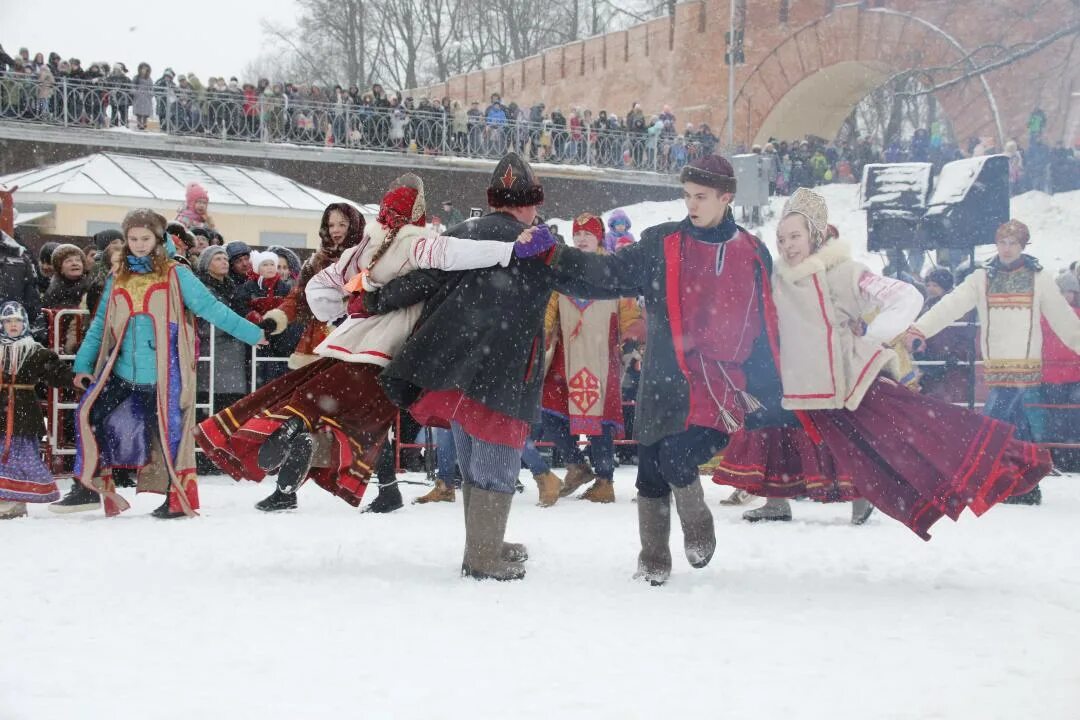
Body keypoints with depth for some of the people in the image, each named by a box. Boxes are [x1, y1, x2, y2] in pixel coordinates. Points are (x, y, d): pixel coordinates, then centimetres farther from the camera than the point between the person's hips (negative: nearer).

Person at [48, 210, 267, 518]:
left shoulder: (176, 275, 0)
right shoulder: (118, 279, 14)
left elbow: (210, 307, -4)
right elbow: (100, 324, 18)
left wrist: (252, 333, -9)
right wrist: (83, 364, 12)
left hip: (164, 373, -5)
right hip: (121, 370, 5)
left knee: (168, 428, -3)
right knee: (88, 414, 2)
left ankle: (178, 498, 9)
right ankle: (88, 488, 12)